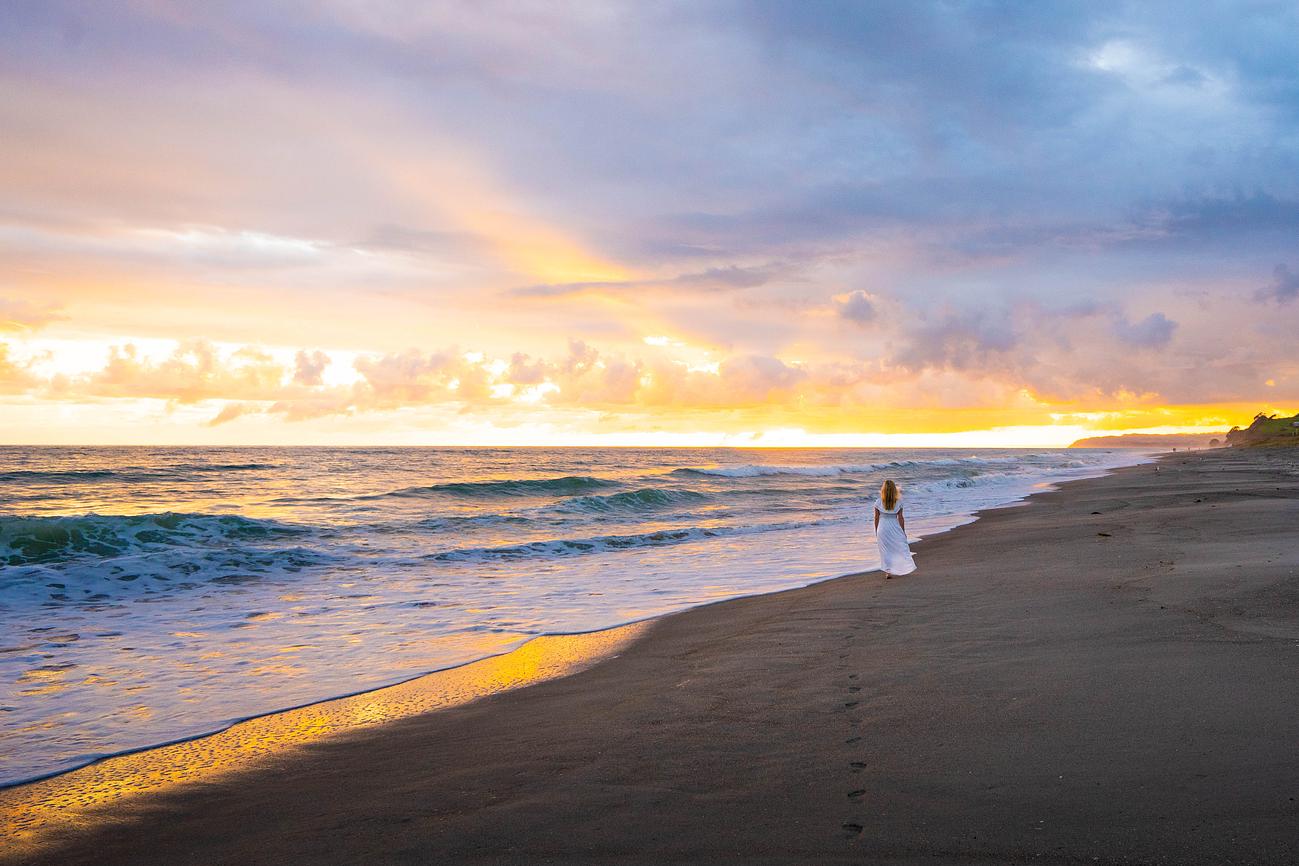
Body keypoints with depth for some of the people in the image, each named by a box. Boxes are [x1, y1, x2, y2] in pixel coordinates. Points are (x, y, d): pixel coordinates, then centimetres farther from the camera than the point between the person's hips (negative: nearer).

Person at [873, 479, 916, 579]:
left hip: (882, 528, 0)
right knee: (901, 547, 14)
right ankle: (906, 567, 14)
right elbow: (900, 518, -3)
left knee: (885, 551, 8)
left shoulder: (878, 503, -7)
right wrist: (903, 531, 7)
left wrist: (876, 532, 9)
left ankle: (888, 572, 7)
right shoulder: (898, 503, -6)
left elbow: (876, 518, -2)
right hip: (895, 527, 0)